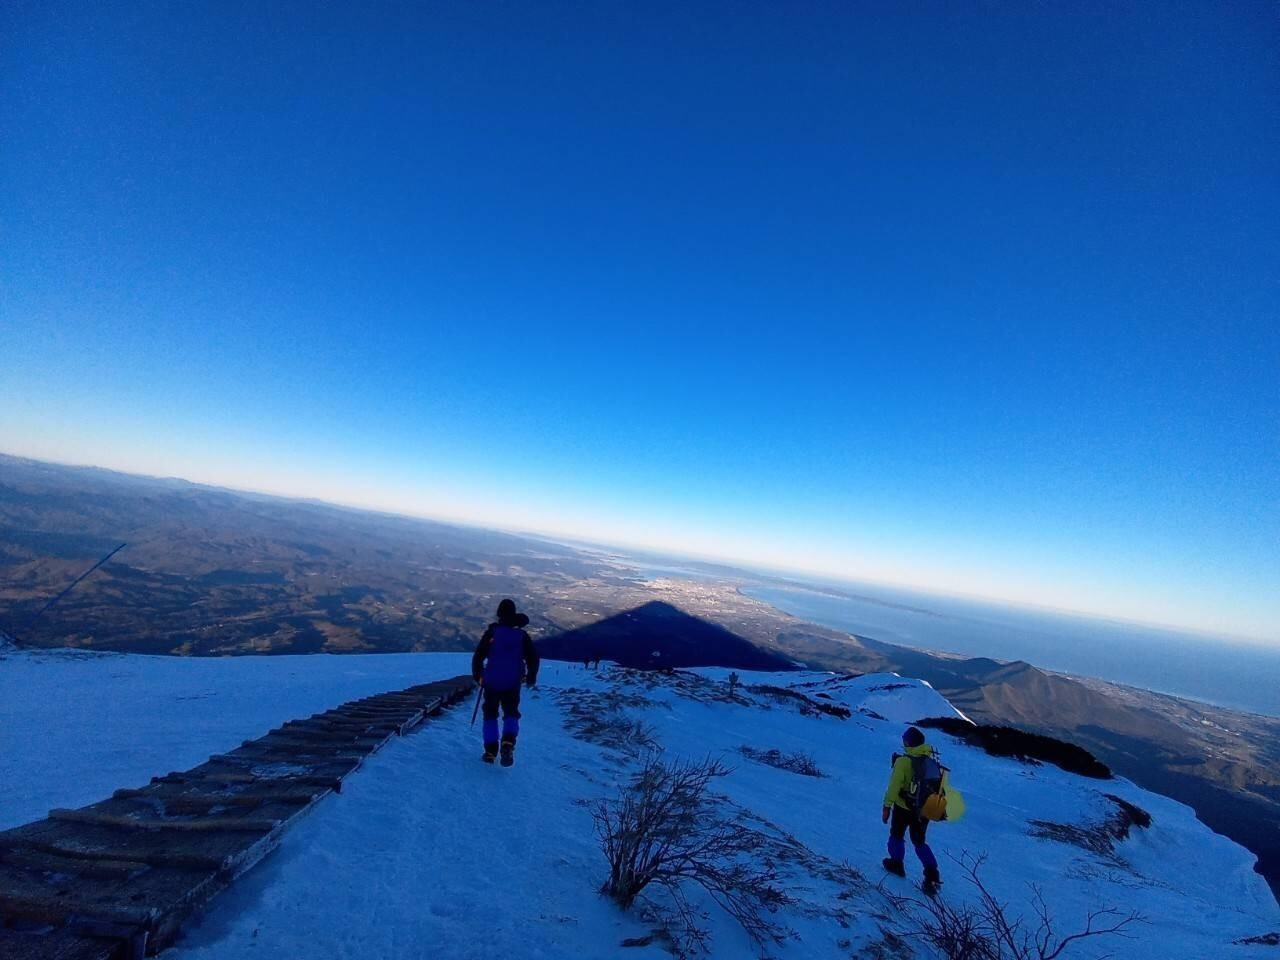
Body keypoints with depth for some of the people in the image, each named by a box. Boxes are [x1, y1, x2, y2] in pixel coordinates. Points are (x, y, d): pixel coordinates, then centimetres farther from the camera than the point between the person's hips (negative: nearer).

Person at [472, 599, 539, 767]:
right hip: (513, 683, 1)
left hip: (492, 682, -1)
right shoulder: (522, 634, 1)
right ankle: (508, 742, -15)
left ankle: (491, 751, 9)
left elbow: (478, 656, -3)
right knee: (511, 713, 12)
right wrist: (531, 678, 17)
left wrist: (478, 676, 12)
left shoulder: (492, 632, -4)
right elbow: (533, 657, 3)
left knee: (490, 714, 16)